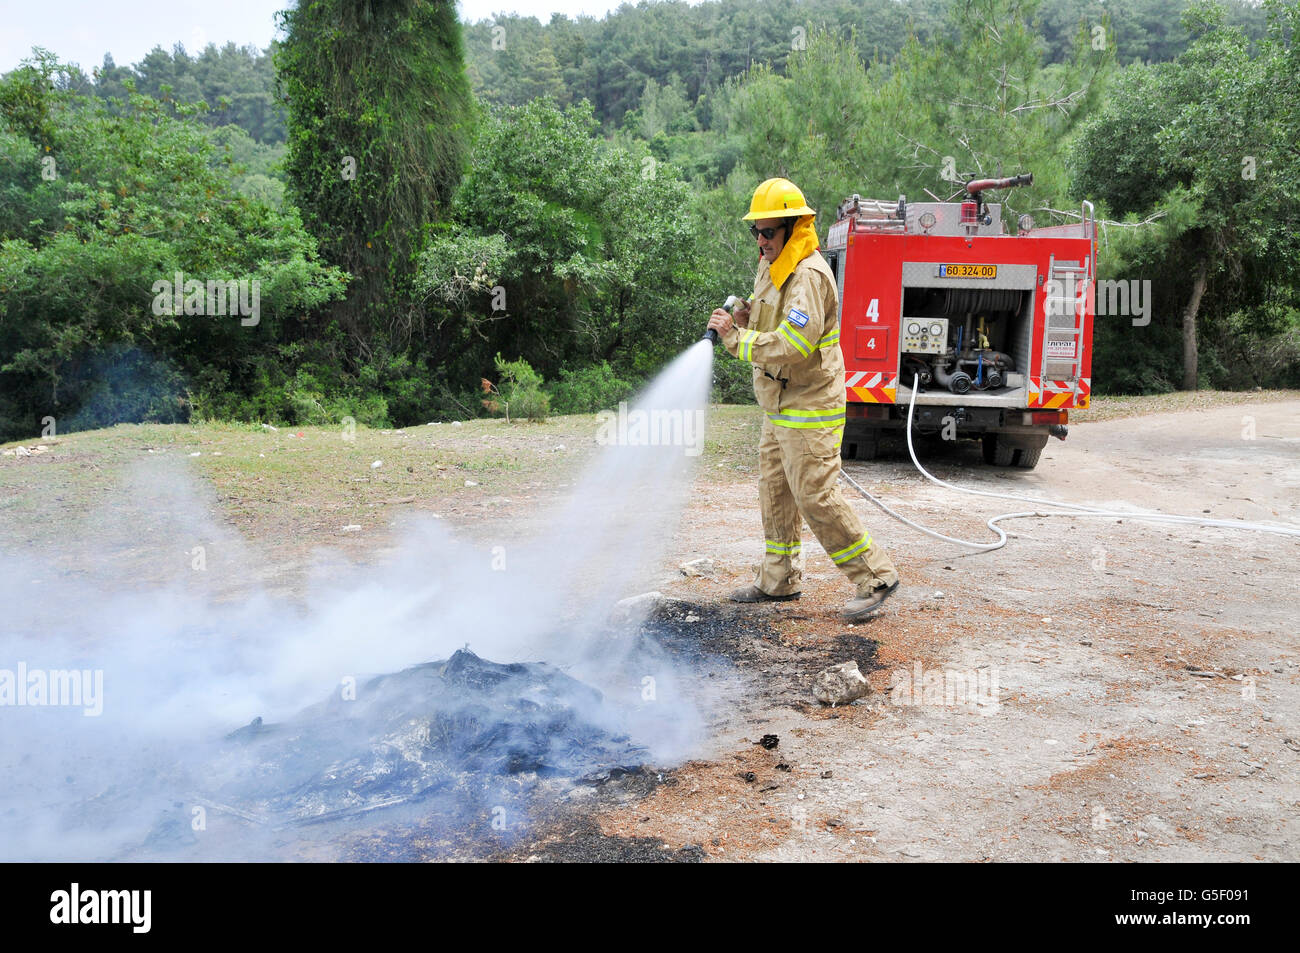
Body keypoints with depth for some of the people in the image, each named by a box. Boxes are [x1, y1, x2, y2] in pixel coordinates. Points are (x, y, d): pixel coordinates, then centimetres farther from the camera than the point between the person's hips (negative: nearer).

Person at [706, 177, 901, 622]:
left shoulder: (809, 274, -19)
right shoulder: (771, 269, 12)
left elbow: (791, 344, -29)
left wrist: (736, 338, -21)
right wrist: (745, 316, 3)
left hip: (809, 407, -10)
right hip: (780, 405, 10)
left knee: (816, 495, -9)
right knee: (775, 491, 15)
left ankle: (875, 577, 3)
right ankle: (779, 579, 27)